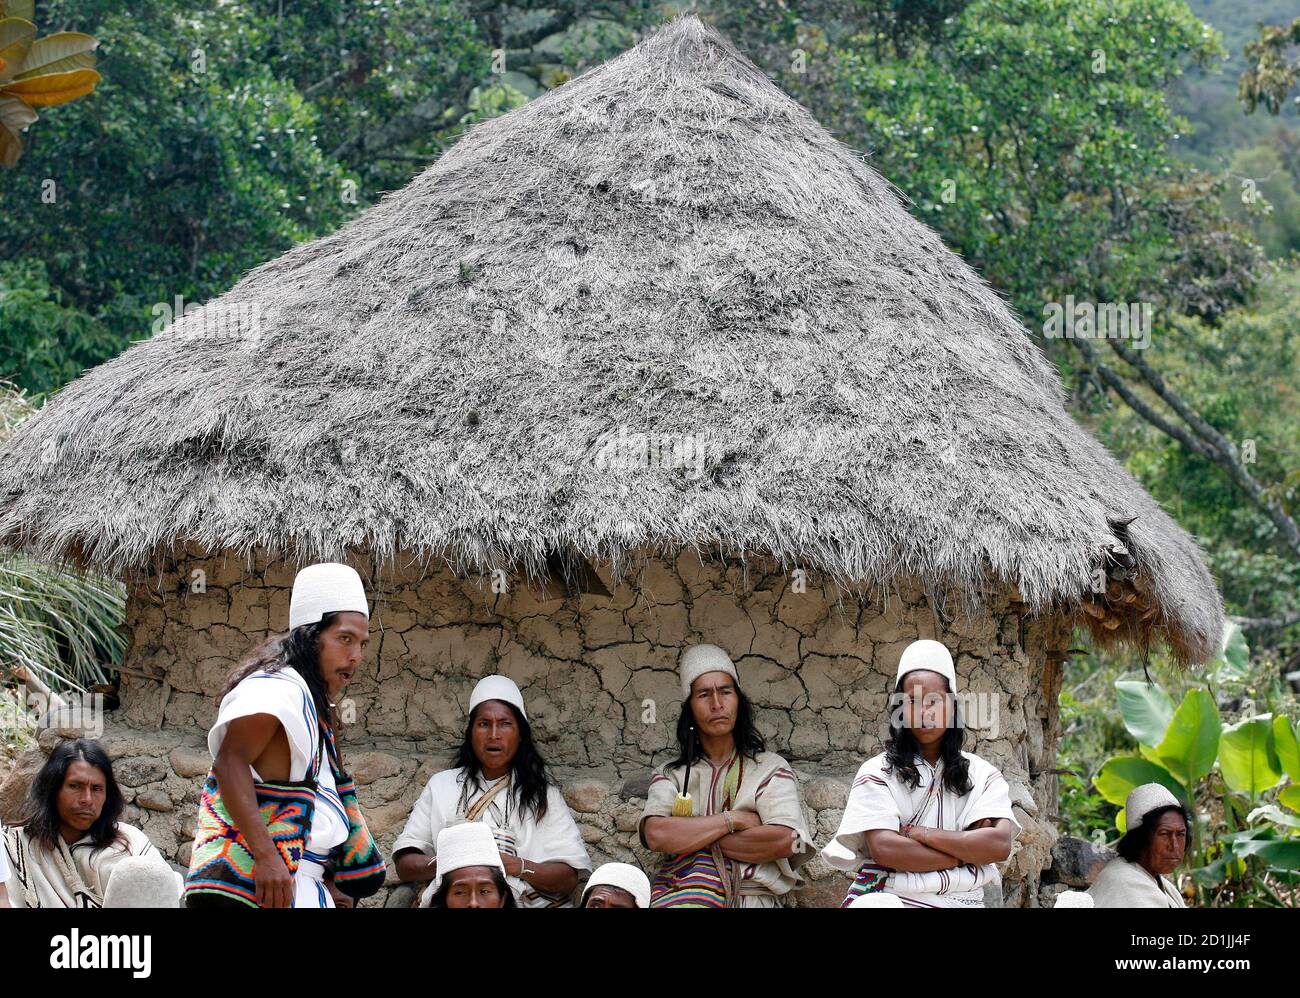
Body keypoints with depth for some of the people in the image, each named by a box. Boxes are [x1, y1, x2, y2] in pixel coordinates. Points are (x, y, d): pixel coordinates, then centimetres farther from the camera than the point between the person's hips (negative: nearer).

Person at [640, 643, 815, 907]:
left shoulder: (771, 768, 12)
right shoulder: (670, 775, 17)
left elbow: (784, 841, -6)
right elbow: (656, 835, -4)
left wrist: (692, 838, -2)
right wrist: (733, 820, -5)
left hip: (752, 897, -1)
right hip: (679, 894, 1)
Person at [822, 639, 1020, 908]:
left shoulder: (981, 774, 10)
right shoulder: (878, 772, 4)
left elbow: (1000, 845, -4)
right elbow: (884, 849, -8)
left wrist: (917, 833, -8)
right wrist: (969, 852, -6)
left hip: (961, 900, 1)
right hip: (894, 898, -1)